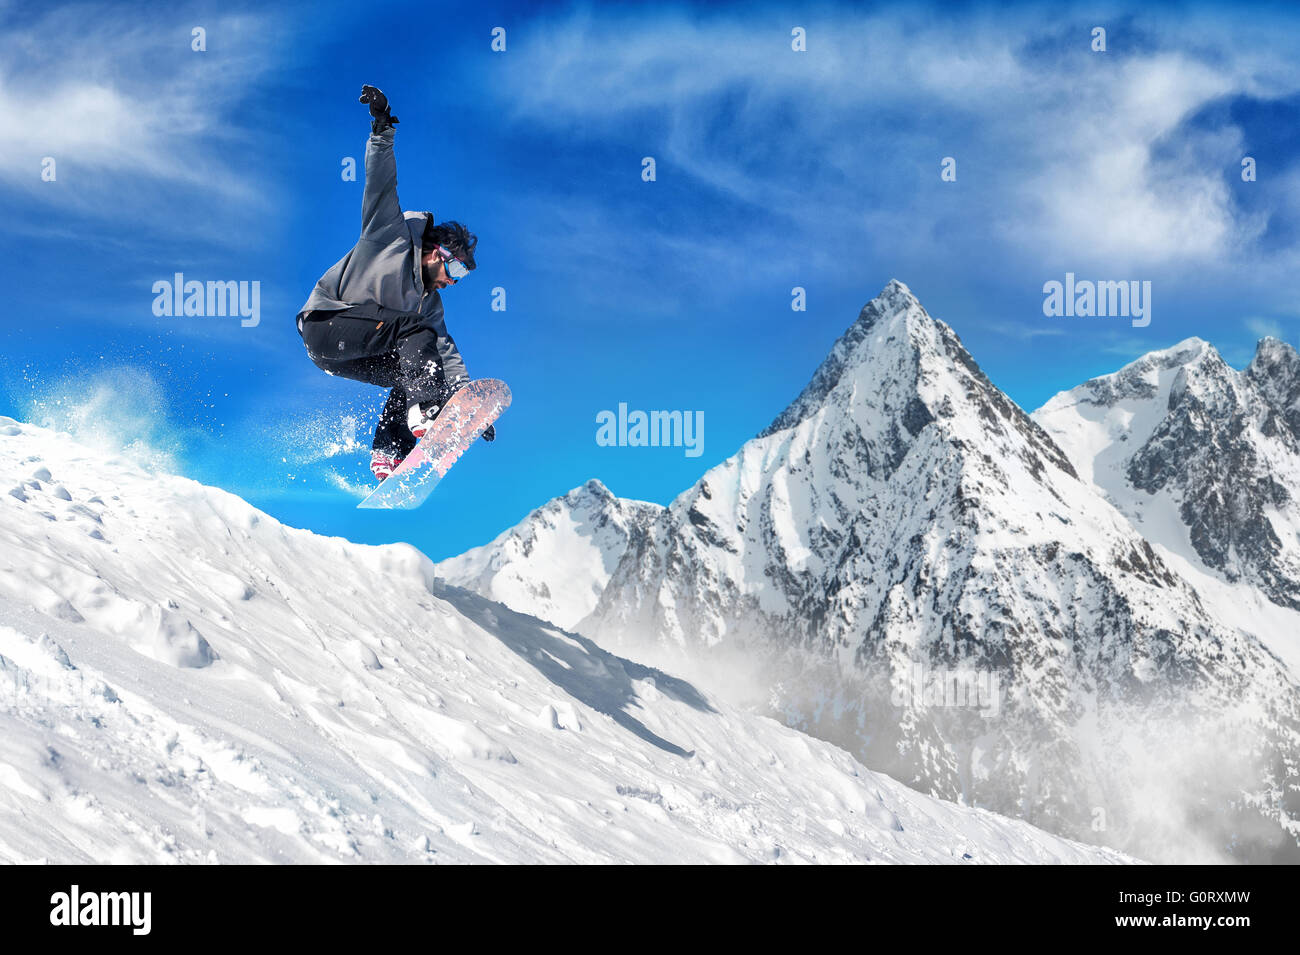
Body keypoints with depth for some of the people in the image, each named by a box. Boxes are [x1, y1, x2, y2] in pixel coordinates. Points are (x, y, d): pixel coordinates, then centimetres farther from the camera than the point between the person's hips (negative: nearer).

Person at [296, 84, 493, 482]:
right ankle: (425, 410, -32)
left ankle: (387, 458, -5)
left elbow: (446, 355, 15)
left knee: (411, 371, -2)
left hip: (347, 353, 8)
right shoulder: (393, 234, 0)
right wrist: (382, 134, -23)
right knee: (416, 331, -19)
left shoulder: (429, 300, 16)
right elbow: (381, 182, -10)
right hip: (324, 323, -8)